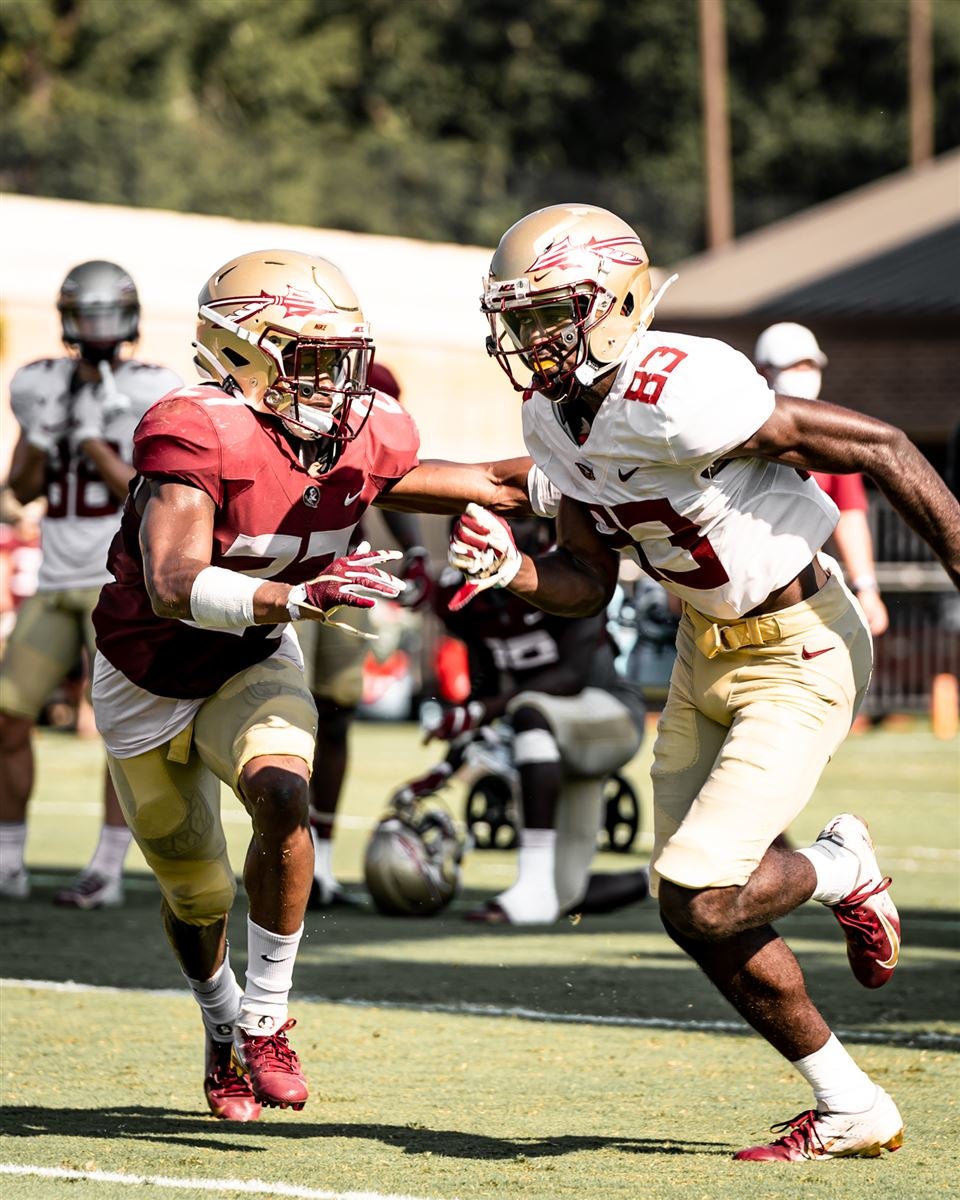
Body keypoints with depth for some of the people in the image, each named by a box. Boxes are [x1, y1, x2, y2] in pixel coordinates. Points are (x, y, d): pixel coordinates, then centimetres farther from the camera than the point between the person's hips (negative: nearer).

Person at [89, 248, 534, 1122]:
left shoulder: (365, 437, -14)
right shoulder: (198, 436, -32)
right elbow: (173, 586, -43)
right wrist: (300, 597, -54)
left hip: (256, 668, 3)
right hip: (150, 680, -3)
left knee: (280, 795, -28)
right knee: (196, 894, 12)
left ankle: (265, 1025, -12)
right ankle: (223, 1030, 44)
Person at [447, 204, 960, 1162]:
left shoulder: (680, 393, -28)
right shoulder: (553, 415, -2)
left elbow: (883, 451, -23)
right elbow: (589, 584, 6)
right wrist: (510, 570, -15)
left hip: (797, 658, -9)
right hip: (706, 649, 9)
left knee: (703, 903, -17)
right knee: (692, 914, 8)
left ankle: (841, 870, 16)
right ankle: (853, 1113, 24)